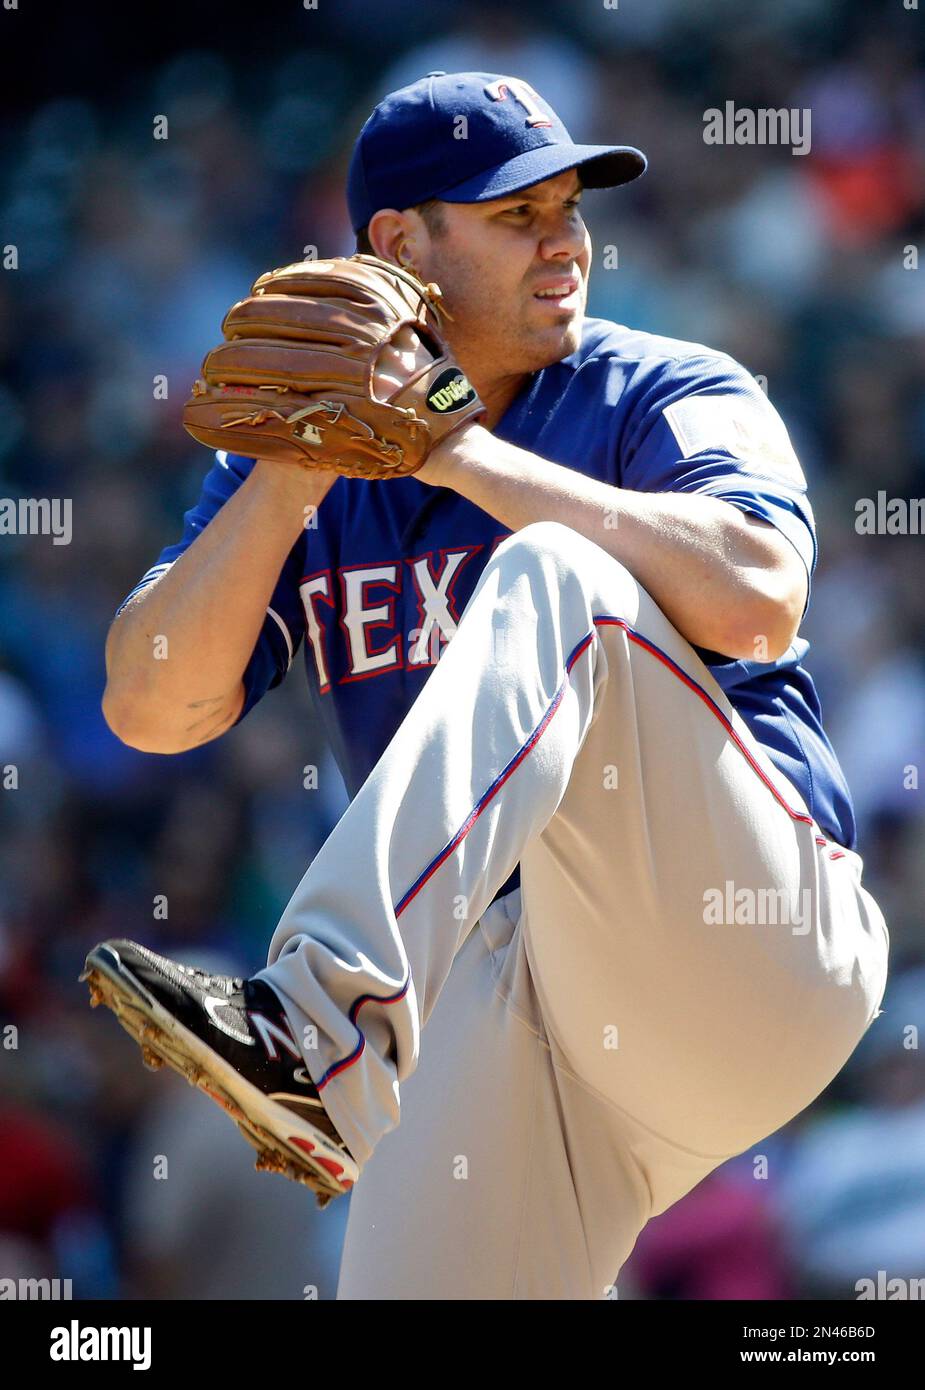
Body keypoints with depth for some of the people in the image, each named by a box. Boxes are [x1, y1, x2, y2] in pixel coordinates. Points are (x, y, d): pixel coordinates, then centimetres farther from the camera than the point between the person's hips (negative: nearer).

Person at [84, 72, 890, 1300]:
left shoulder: (669, 396, 4)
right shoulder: (295, 470, 14)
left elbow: (755, 601, -18)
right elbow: (153, 710, 2)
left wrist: (458, 451, -14)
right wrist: (296, 471, -9)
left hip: (753, 954, -4)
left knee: (549, 580, -26)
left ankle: (320, 1017, -41)